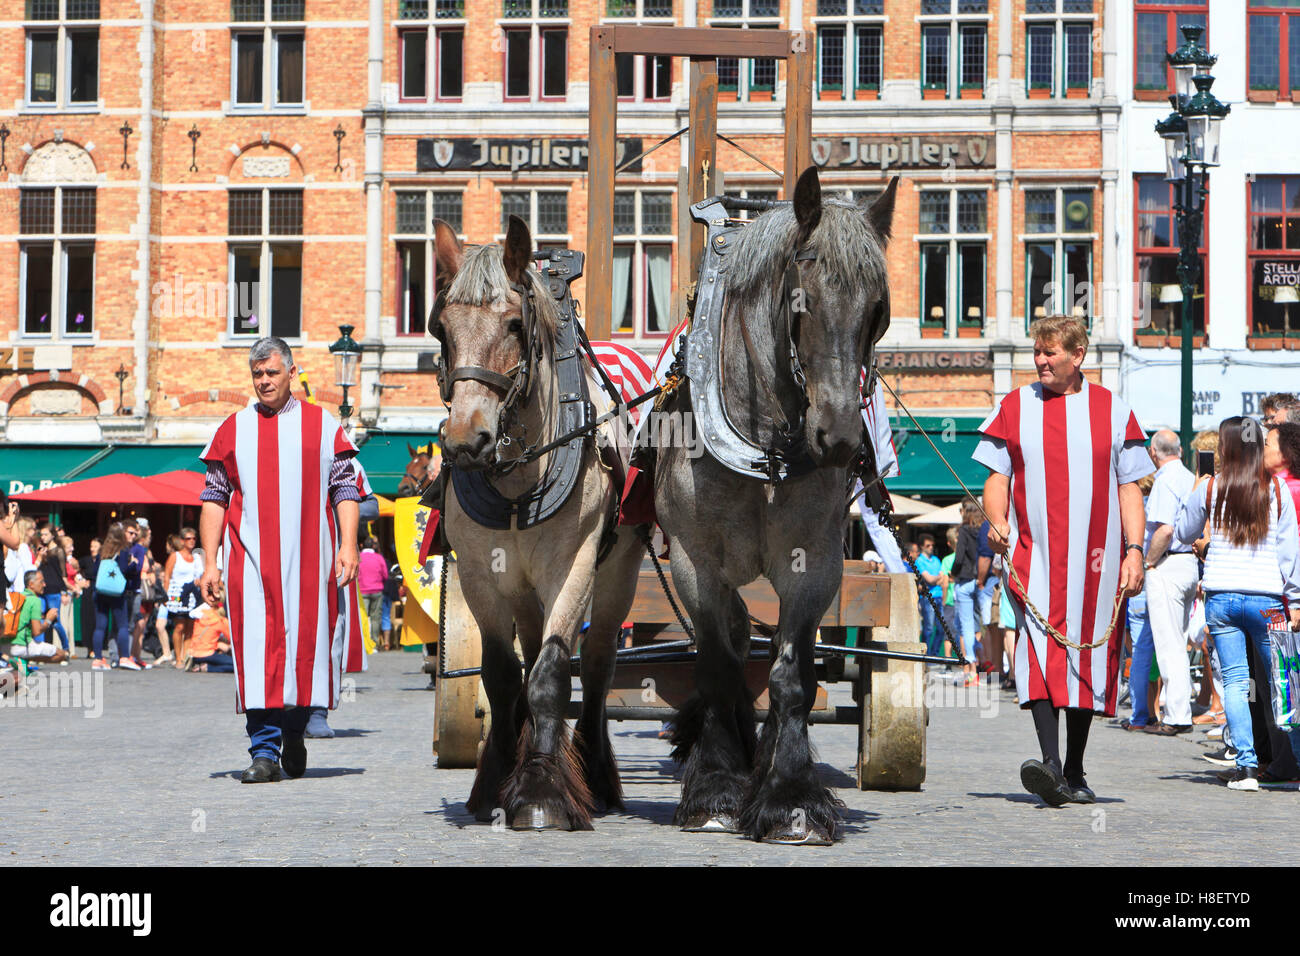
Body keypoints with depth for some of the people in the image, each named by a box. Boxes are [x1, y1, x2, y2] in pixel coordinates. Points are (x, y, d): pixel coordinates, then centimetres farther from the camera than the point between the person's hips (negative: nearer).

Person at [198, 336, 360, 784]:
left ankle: (294, 732, 23)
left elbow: (344, 490, 8)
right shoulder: (234, 429, 12)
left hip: (308, 559, 0)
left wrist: (348, 545, -5)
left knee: (306, 642, 1)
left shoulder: (322, 425, 10)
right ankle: (264, 751, -6)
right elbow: (214, 499, 11)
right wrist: (210, 563, 4)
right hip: (251, 559, 0)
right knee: (258, 648, -7)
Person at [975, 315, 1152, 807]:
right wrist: (996, 520, -11)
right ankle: (1050, 763, -26)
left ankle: (1075, 772, 17)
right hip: (1033, 553, -1)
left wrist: (1135, 550, -2)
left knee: (1087, 656, 5)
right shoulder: (1015, 407, 9)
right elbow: (997, 478, 9)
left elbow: (1129, 488, 8)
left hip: (1095, 558, 1)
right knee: (1040, 650, -17)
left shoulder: (1112, 411, 8)